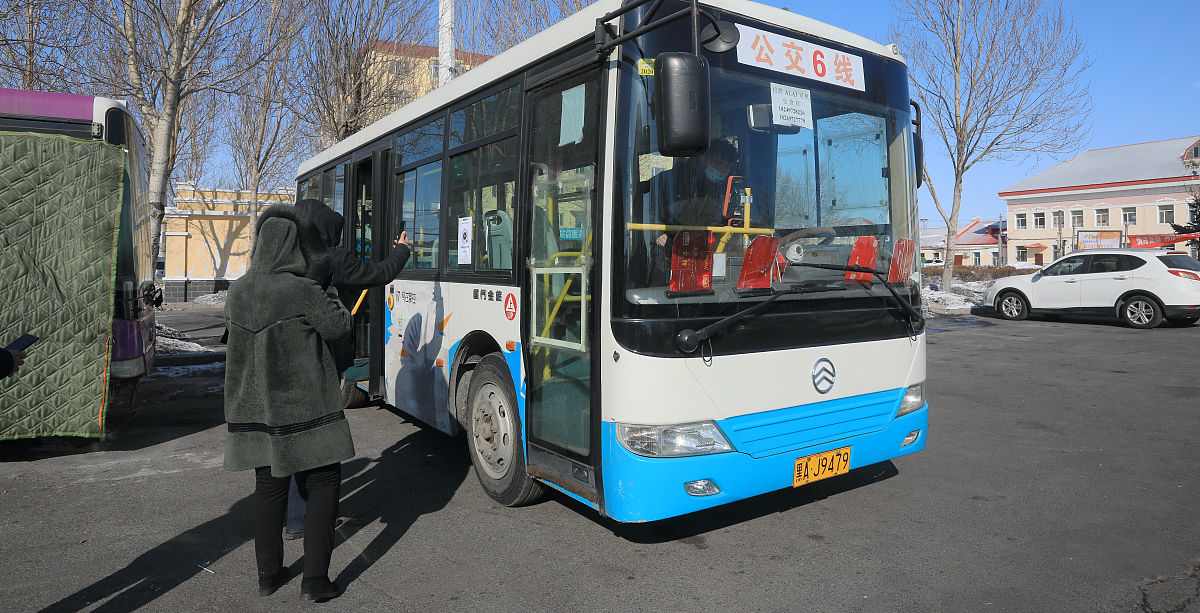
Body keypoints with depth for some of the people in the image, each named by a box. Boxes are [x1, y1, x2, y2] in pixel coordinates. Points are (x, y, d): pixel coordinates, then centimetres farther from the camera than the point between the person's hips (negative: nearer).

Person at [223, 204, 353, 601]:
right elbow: (338, 327, -7)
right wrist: (328, 298, 11)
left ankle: (269, 574, 26)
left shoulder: (237, 291, 2)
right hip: (302, 408, -6)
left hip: (254, 410, 6)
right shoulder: (302, 291, -17)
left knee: (268, 486, 16)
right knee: (323, 482, 5)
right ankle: (315, 579, 6)